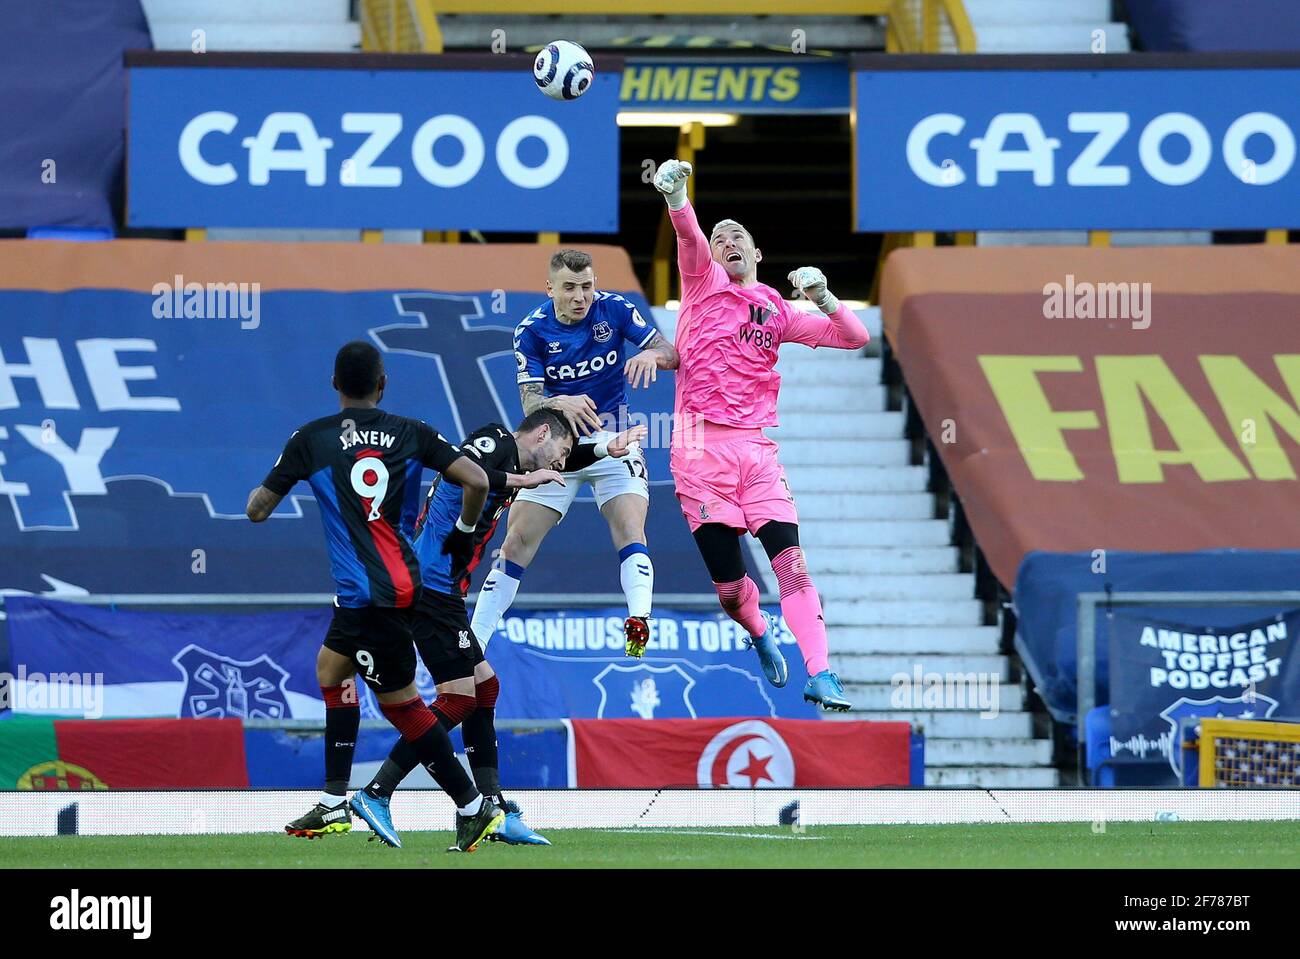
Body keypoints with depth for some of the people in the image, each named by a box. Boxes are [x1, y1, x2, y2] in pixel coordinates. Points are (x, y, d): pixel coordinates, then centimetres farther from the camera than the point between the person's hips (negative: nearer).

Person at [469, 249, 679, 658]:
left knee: (629, 529, -23)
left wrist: (653, 355, -33)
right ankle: (472, 643, 2)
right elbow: (530, 402, -15)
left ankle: (639, 621, -35)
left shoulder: (613, 309, -9)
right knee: (517, 542, -4)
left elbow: (672, 354, -8)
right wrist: (562, 403, -38)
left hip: (611, 440, 0)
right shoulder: (532, 330, -10)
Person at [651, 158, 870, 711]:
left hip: (756, 447, 2)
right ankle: (759, 635, 31)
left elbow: (854, 337, 16)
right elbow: (690, 235, -12)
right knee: (728, 584, -1)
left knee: (789, 560, -13)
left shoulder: (777, 311, 17)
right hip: (701, 447, -2)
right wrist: (675, 195, -33)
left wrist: (821, 297, -1)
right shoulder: (703, 281, 9)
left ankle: (819, 675, -15)